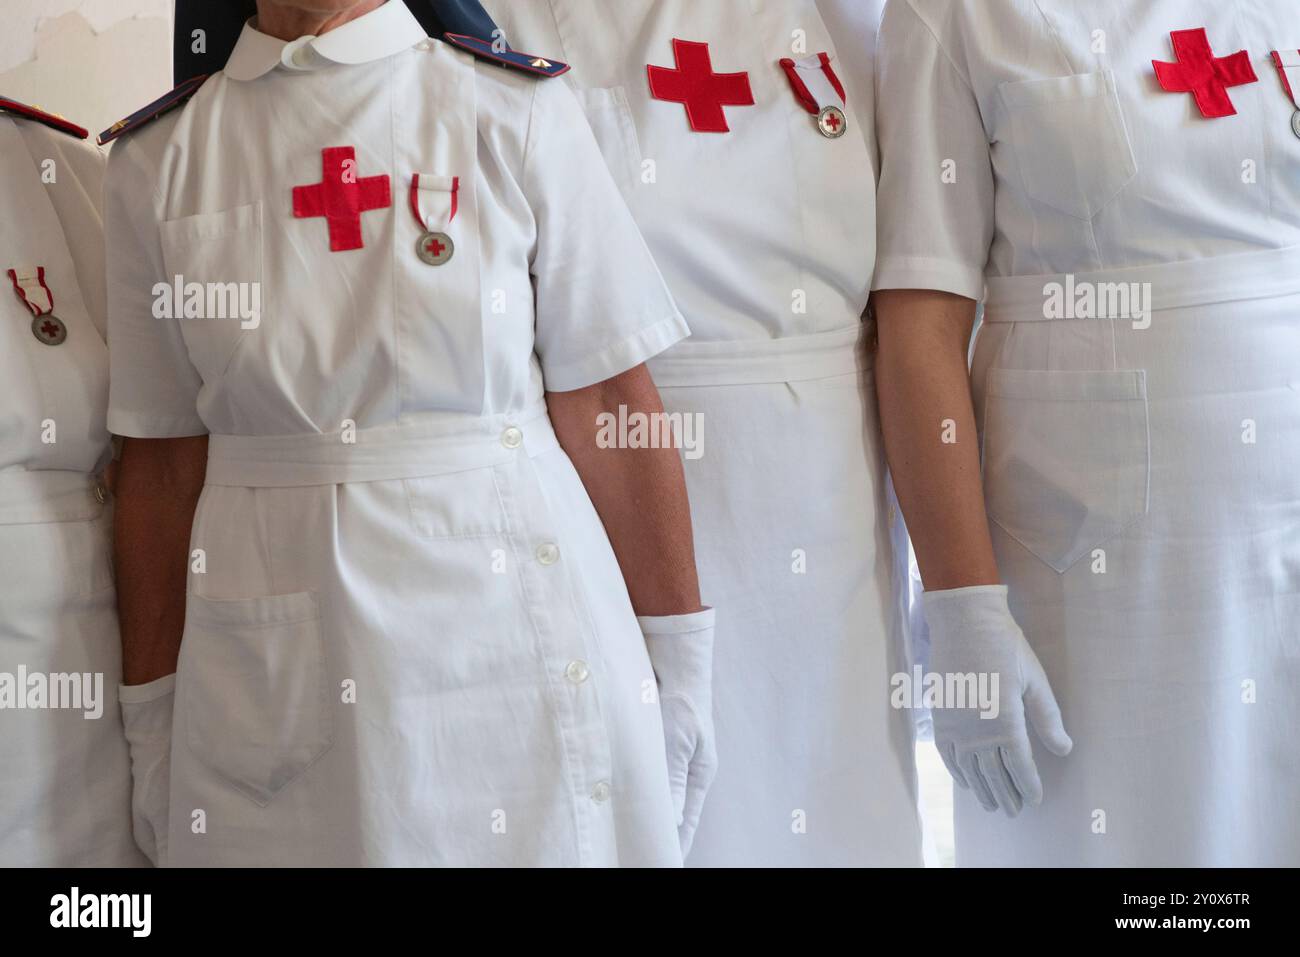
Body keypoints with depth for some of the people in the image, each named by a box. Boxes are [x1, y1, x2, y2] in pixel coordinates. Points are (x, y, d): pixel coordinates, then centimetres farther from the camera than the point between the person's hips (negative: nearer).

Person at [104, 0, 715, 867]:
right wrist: (152, 714, 7)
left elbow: (609, 411, -4)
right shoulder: (158, 159, 4)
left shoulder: (518, 112, -3)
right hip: (269, 688, 2)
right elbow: (162, 462, 6)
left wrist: (680, 666, -3)